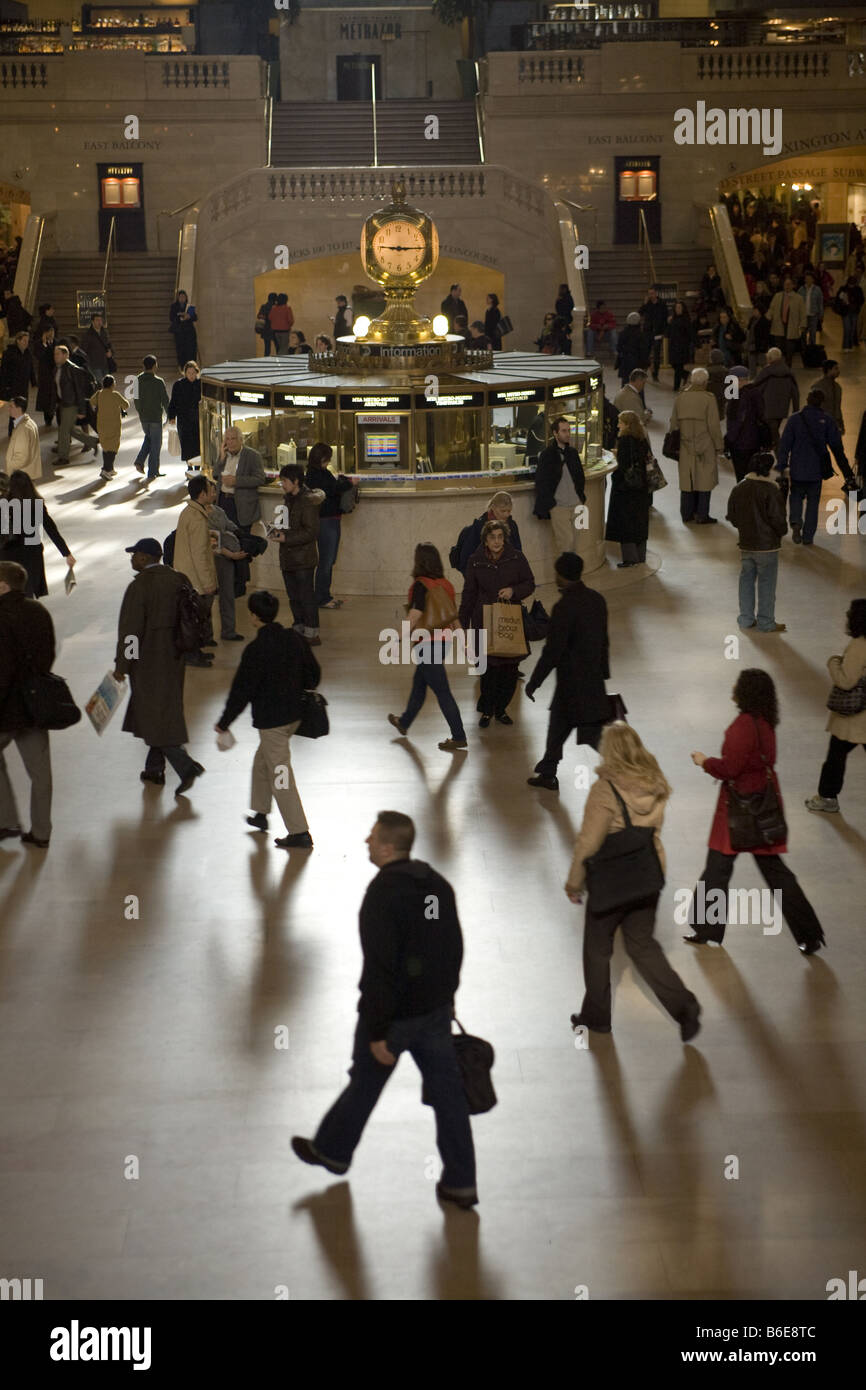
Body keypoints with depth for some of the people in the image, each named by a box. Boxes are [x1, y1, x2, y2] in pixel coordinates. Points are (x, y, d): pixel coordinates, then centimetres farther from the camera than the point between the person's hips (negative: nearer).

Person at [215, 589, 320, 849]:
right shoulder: (293, 639, 0)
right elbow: (313, 673, 10)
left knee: (280, 775, -1)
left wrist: (224, 722, -5)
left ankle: (299, 832, 1)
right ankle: (260, 813, 39)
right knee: (262, 761, 27)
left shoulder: (256, 650, -21)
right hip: (294, 713, 8)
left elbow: (242, 691, -17)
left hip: (270, 720, -8)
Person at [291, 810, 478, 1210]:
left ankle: (332, 1151, 37)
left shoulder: (382, 895, -23)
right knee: (447, 1091, 10)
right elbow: (454, 949, 12)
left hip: (395, 1013, -6)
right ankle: (460, 1182, 14)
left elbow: (380, 967, -24)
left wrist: (378, 1032, -19)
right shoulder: (438, 884, 2)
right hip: (437, 1010, 6)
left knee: (364, 1083, 15)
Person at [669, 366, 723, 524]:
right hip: (705, 448, -4)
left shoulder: (679, 398, 2)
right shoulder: (708, 399, -12)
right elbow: (714, 425, -11)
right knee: (704, 480, 3)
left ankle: (687, 514, 17)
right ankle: (702, 515, 4)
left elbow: (673, 423, 7)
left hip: (685, 446, 4)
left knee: (687, 480, 11)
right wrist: (718, 445, 0)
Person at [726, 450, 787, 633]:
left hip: (745, 543, 5)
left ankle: (746, 618, 23)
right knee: (766, 583, 4)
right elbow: (777, 518, -17)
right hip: (767, 544, -5)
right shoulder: (771, 490, -18)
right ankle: (766, 622, 11)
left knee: (746, 580, 16)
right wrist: (782, 531, 3)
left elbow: (732, 516, 8)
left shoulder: (739, 488, 1)